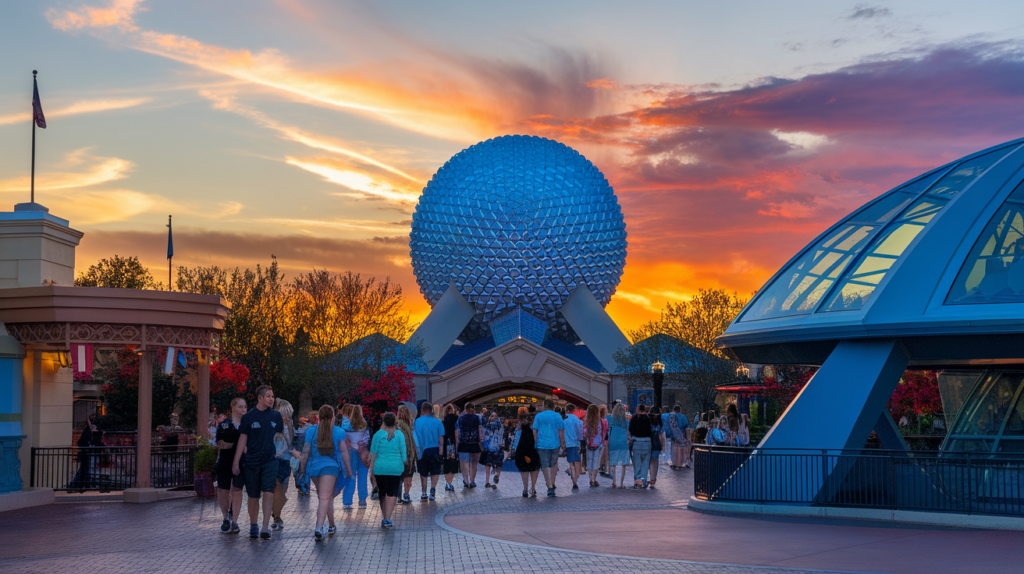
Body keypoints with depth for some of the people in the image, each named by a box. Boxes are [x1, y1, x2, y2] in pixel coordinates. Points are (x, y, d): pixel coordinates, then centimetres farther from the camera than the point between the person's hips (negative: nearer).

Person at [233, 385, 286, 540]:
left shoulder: (276, 416, 5)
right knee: (253, 496, 8)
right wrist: (236, 462, -1)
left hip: (270, 460, 1)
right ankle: (253, 526, 26)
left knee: (268, 492, -15)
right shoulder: (249, 417, -2)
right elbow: (242, 440, 1)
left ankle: (265, 528, -17)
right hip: (252, 461, 0)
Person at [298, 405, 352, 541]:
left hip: (314, 467, 3)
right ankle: (318, 527, -26)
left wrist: (302, 468, 14)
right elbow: (344, 452, 3)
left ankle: (331, 526, 31)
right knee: (325, 497, -10)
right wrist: (349, 470, 11)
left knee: (324, 496, 19)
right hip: (330, 466, -3)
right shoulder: (339, 432, 1)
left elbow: (306, 452, 4)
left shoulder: (311, 431, 3)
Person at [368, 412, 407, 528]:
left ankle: (384, 518, 20)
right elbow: (403, 451, 0)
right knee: (392, 494, 1)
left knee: (383, 493, 13)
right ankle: (387, 519, -7)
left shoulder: (378, 434, -3)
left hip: (380, 467, 1)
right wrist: (403, 463, 13)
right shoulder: (399, 434, -2)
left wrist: (371, 466, 7)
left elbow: (373, 452, -1)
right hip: (396, 468, -1)